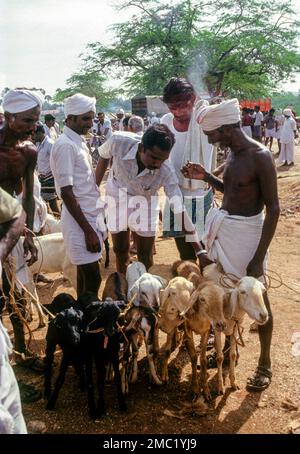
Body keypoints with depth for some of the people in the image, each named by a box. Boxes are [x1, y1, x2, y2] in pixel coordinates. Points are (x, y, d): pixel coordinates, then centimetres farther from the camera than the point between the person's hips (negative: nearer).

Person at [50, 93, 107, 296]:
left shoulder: (80, 141, 11)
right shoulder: (65, 145, -16)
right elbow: (66, 193, -20)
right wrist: (88, 231, -21)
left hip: (92, 216, 9)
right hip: (80, 221, -9)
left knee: (86, 275, 16)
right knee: (92, 279, -4)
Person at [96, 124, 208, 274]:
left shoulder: (166, 172, -34)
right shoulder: (119, 142, -33)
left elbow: (180, 211, -31)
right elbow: (104, 157, -9)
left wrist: (200, 251, -34)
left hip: (145, 201, -1)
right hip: (117, 197, 1)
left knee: (145, 256, 4)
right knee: (120, 250, 14)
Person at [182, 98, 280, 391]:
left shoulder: (260, 157, -19)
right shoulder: (233, 154, 6)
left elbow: (273, 209, -19)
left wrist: (258, 258, -19)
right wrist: (206, 177, 5)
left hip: (247, 232, -8)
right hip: (225, 229, 8)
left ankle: (265, 365, 22)